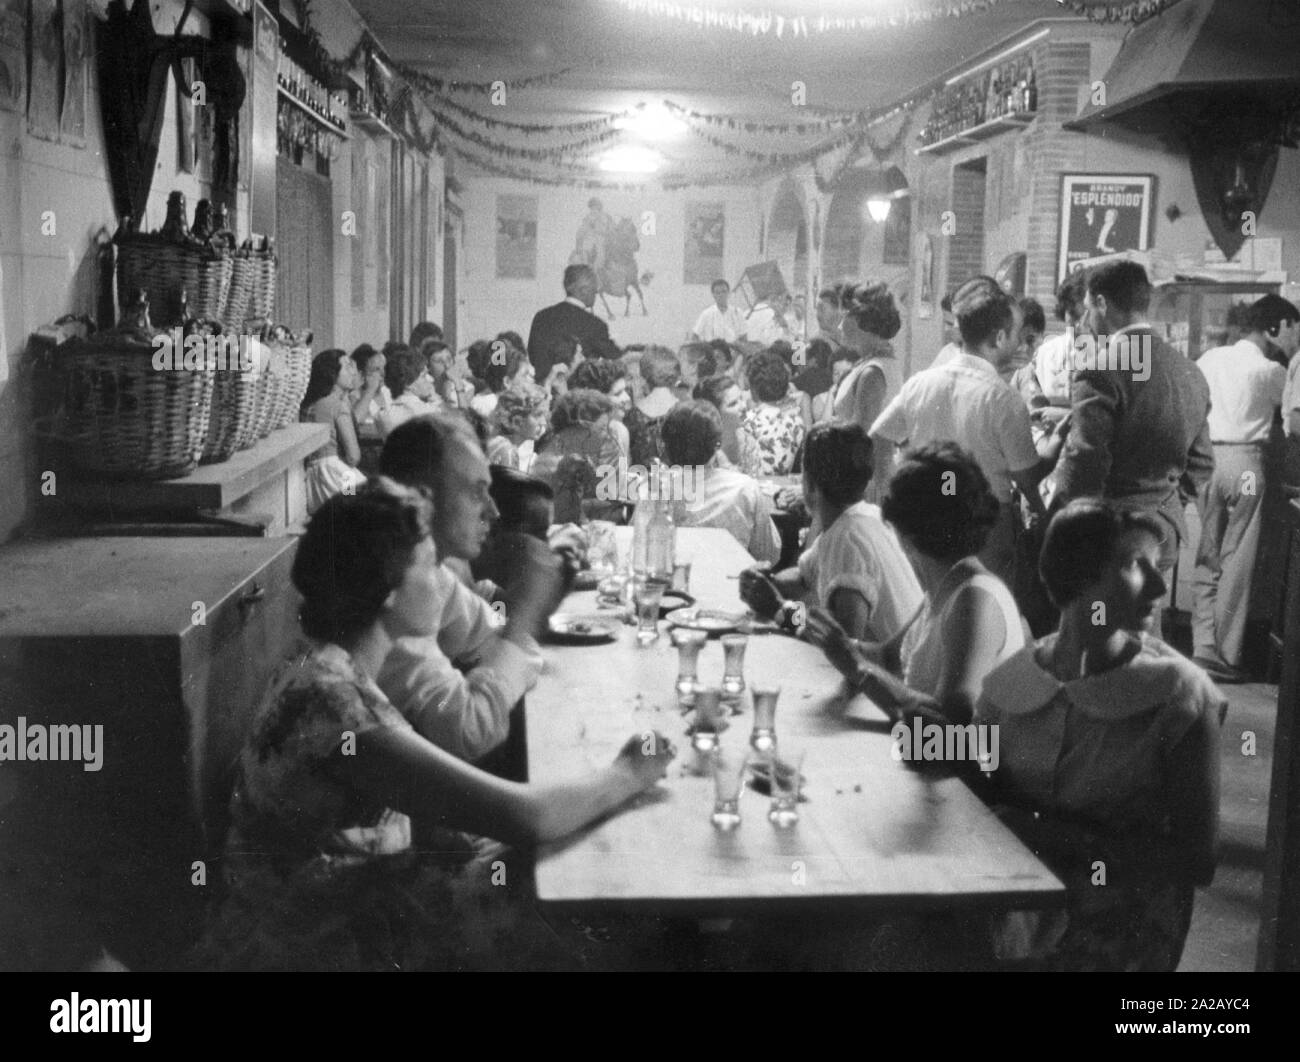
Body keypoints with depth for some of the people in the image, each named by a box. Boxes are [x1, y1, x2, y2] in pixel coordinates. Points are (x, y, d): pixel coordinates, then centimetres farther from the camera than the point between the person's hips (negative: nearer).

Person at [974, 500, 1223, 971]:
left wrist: (1064, 838, -18)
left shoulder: (1180, 695, -7)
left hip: (1119, 935, -3)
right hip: (1012, 919, 4)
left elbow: (1197, 860, -7)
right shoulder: (1010, 682, 1)